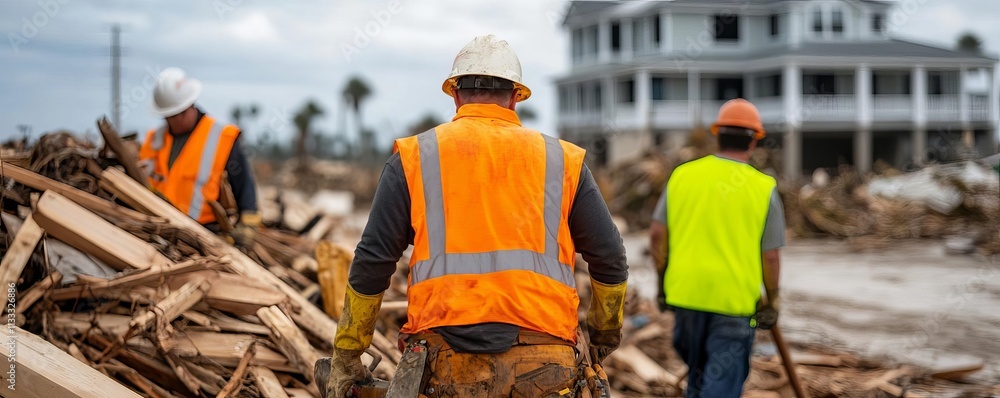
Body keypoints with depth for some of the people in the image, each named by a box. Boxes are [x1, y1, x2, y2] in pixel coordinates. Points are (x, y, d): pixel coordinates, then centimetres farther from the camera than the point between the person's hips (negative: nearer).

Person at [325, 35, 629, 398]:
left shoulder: (414, 157, 8)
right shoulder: (562, 160, 12)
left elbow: (372, 262, 5)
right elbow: (610, 259, 11)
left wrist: (346, 355, 13)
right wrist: (605, 333, 28)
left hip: (448, 358, -1)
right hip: (542, 365, 1)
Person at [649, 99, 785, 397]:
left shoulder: (682, 175, 2)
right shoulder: (764, 188, -5)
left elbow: (657, 235, 3)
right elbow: (771, 256, -5)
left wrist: (665, 277, 16)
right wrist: (771, 300, 8)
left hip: (687, 293, 3)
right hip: (735, 299, -3)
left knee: (697, 371, 23)